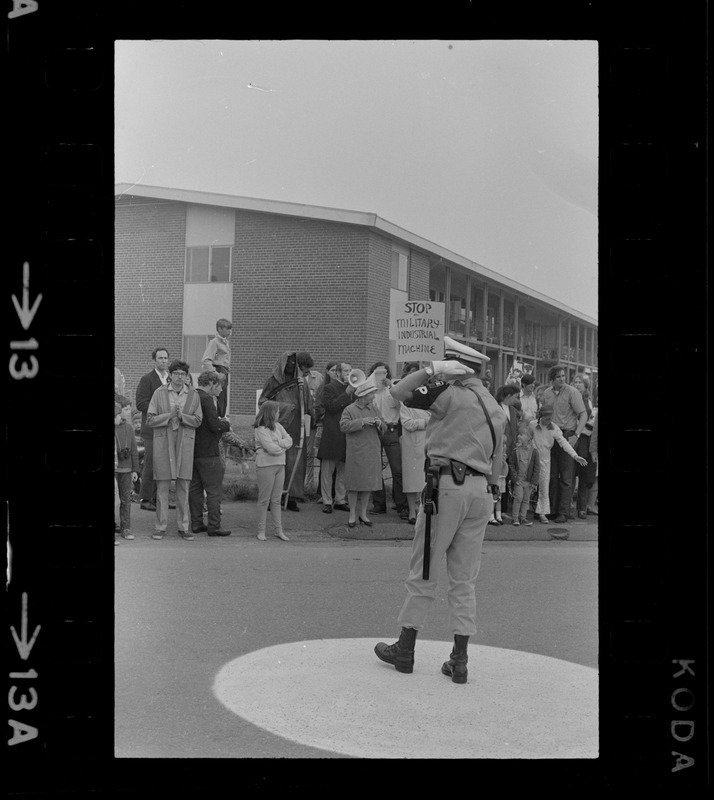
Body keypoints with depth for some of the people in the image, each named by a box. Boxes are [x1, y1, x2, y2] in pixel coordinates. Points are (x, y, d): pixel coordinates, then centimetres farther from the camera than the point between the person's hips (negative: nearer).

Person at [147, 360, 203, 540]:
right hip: (163, 441, -1)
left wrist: (182, 416, -16)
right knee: (162, 486, 0)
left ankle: (183, 526, 10)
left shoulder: (193, 395, 5)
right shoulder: (160, 393, 1)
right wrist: (169, 415, -15)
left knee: (183, 486, 3)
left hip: (184, 443, 1)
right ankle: (161, 526, 7)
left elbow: (197, 420, 1)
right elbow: (150, 420, -2)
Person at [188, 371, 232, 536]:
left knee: (194, 488, 12)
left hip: (192, 449, 9)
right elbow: (215, 425, -20)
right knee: (214, 490, -2)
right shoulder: (207, 399, -15)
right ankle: (214, 526, -1)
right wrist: (227, 424, 0)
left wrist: (221, 423, 14)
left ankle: (196, 523, 17)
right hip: (208, 451, -8)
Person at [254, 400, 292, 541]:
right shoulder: (261, 429, -11)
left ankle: (279, 530, 13)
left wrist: (278, 444, -12)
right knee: (264, 500, 0)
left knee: (276, 500, 10)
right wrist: (283, 447, -3)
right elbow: (271, 449, -19)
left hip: (280, 466, 7)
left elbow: (289, 440, 4)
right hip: (266, 466, -7)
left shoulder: (278, 426, 12)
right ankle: (261, 531, 7)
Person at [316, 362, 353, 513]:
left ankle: (340, 500, 16)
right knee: (327, 470, -1)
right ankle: (327, 502, 4)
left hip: (347, 435, 6)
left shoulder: (352, 389, 18)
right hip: (332, 435, -6)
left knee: (343, 470, 8)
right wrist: (347, 393, -15)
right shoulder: (329, 388, -1)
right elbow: (330, 406, -16)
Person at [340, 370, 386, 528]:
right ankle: (352, 514, 11)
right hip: (356, 453, -5)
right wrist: (362, 422, -24)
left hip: (372, 452, 5)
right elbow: (343, 425, -18)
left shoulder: (372, 408, 12)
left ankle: (363, 513, 20)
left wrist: (379, 422, -6)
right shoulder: (350, 410, -5)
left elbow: (384, 427, 17)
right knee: (354, 485, 0)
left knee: (368, 484, 8)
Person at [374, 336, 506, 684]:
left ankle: (405, 650, 13)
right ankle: (459, 660, 10)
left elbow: (398, 393, -8)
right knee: (464, 579, 10)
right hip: (481, 491, 7)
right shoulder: (496, 409, 17)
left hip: (448, 483, -7)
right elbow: (496, 461, 18)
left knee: (423, 572, 4)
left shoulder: (452, 395, -6)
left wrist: (432, 368, -6)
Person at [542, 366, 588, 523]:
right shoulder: (546, 393, 9)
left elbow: (583, 415, -8)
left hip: (567, 436, -5)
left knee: (566, 477, -3)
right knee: (552, 475, 8)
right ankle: (552, 509, 16)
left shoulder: (572, 392, -6)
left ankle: (564, 512, 0)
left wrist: (575, 435, -17)